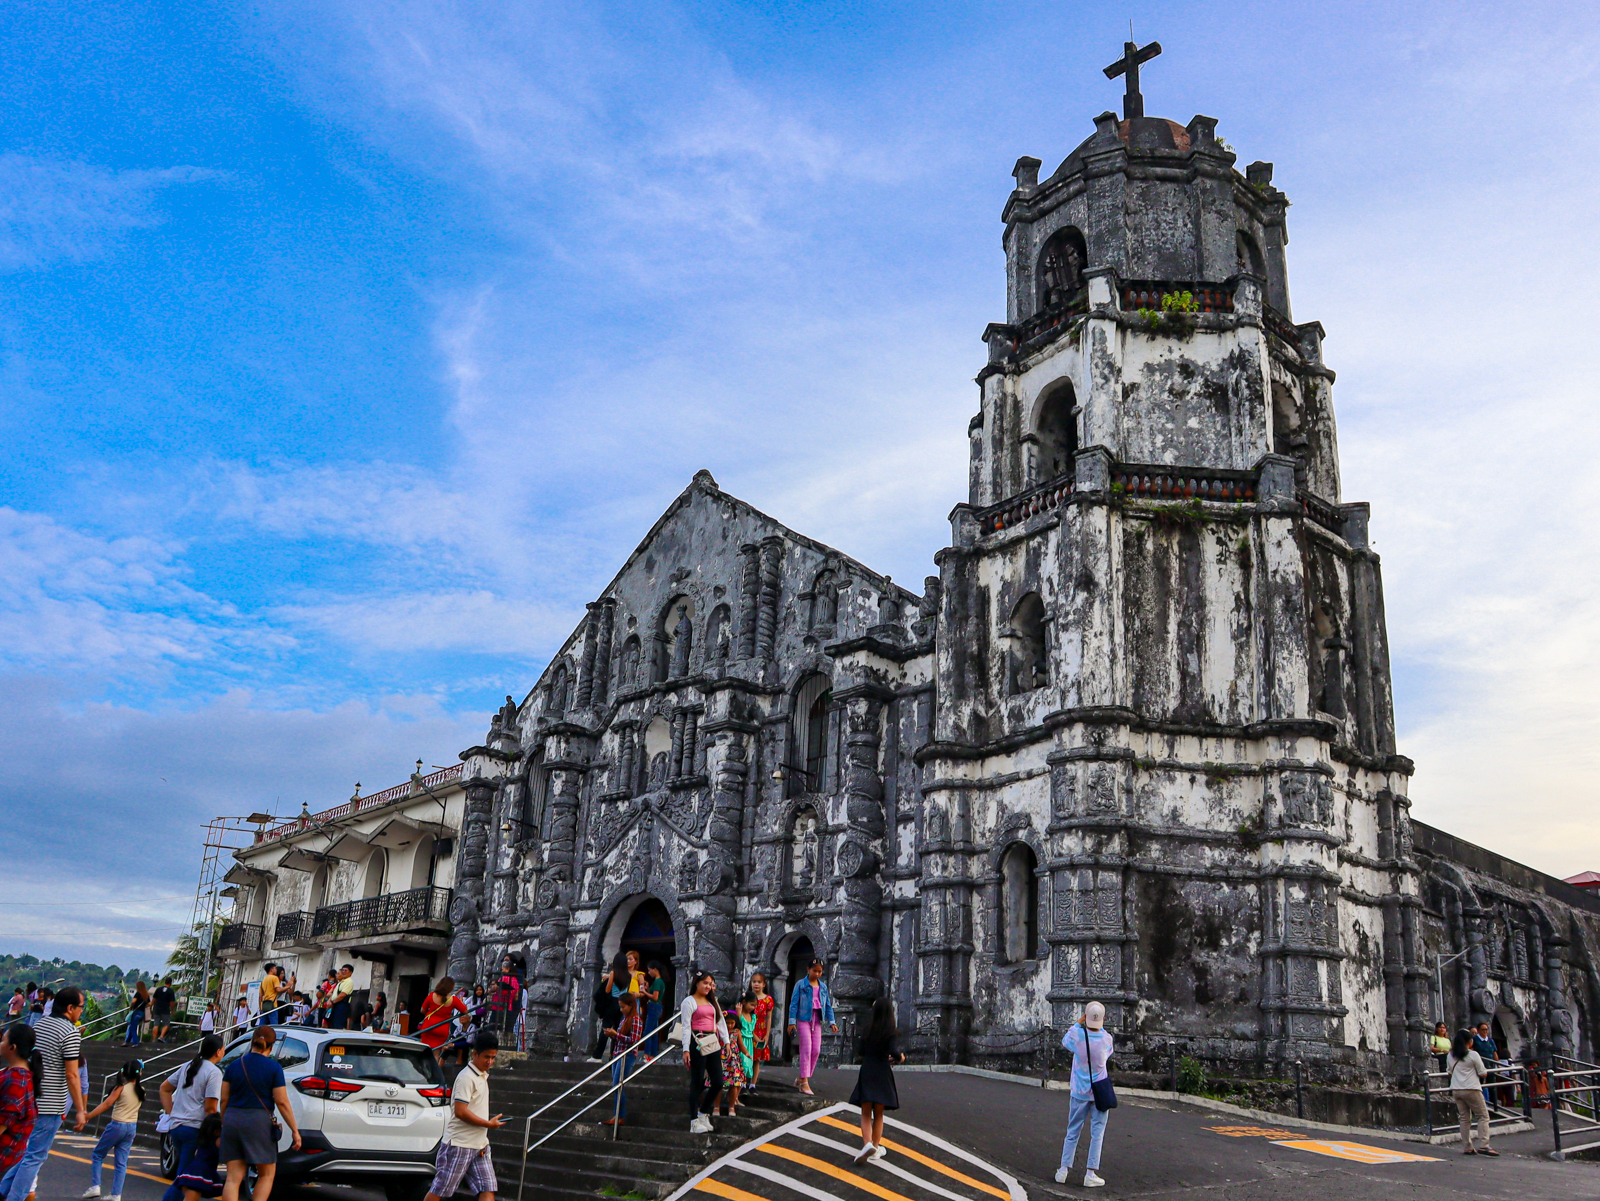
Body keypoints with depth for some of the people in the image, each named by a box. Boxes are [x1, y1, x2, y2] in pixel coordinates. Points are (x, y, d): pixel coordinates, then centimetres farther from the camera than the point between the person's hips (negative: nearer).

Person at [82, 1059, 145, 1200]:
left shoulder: (121, 1088, -10)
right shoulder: (141, 1090, 3)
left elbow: (106, 1105, -13)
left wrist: (88, 1116, -10)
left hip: (117, 1126, -5)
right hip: (132, 1127, 5)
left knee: (97, 1155, 14)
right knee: (121, 1162, 8)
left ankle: (95, 1186, 5)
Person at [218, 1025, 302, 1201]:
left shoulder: (234, 1066, 7)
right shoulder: (274, 1067, -5)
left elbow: (224, 1100, 9)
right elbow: (282, 1102, -7)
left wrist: (222, 1126, 21)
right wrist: (295, 1130, -2)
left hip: (232, 1120, 4)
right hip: (259, 1121, -4)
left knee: (233, 1177, 5)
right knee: (267, 1174, 10)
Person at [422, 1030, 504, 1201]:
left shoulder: (482, 1076, 14)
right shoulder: (466, 1077, -15)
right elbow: (460, 1111, -22)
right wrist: (489, 1124, -15)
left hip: (480, 1146, 8)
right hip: (459, 1144, -8)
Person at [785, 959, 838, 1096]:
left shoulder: (823, 986, 11)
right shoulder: (801, 985, -2)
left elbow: (828, 1005, 15)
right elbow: (794, 1003, -4)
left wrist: (831, 1022, 7)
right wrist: (792, 1021, -10)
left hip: (817, 1020, 5)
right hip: (803, 1019, -5)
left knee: (816, 1050, 2)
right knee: (806, 1049, -11)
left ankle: (801, 1078, 16)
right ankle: (804, 1082, -9)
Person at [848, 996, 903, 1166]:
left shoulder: (868, 1029, 3)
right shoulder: (891, 1031, -7)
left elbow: (861, 1051, 7)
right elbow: (893, 1051, -19)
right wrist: (899, 1058, 3)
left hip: (866, 1073, 1)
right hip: (883, 1074, -1)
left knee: (866, 1114, 4)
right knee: (878, 1114, 13)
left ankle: (867, 1144, -18)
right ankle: (876, 1148, 18)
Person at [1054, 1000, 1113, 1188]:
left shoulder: (1077, 1035, -13)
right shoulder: (1106, 1039, -10)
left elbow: (1065, 1040, 10)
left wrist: (1078, 1022, 12)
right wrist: (1100, 1027, 19)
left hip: (1079, 1093, 1)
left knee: (1072, 1132, 11)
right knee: (1097, 1133, 5)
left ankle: (1064, 1169, 10)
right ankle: (1090, 1173, 2)